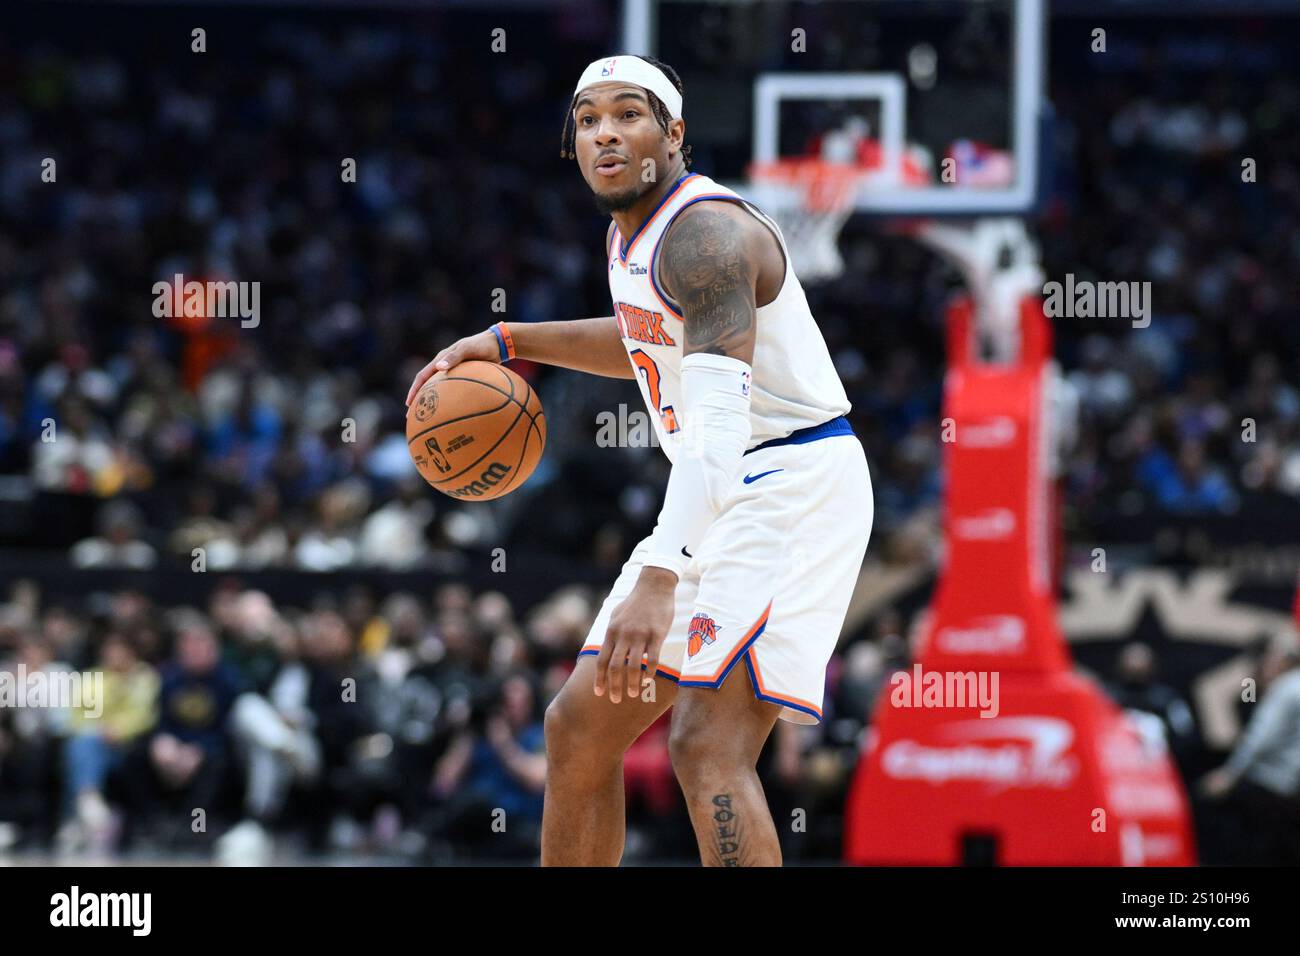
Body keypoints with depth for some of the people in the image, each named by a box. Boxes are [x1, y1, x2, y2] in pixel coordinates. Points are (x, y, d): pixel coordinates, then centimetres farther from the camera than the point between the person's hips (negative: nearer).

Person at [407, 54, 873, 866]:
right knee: (580, 726, 14)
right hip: (722, 495, 10)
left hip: (794, 487, -10)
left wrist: (659, 581, -44)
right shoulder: (628, 235, 11)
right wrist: (506, 342, 23)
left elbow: (720, 423, -33)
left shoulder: (706, 233, -20)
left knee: (708, 746, -25)